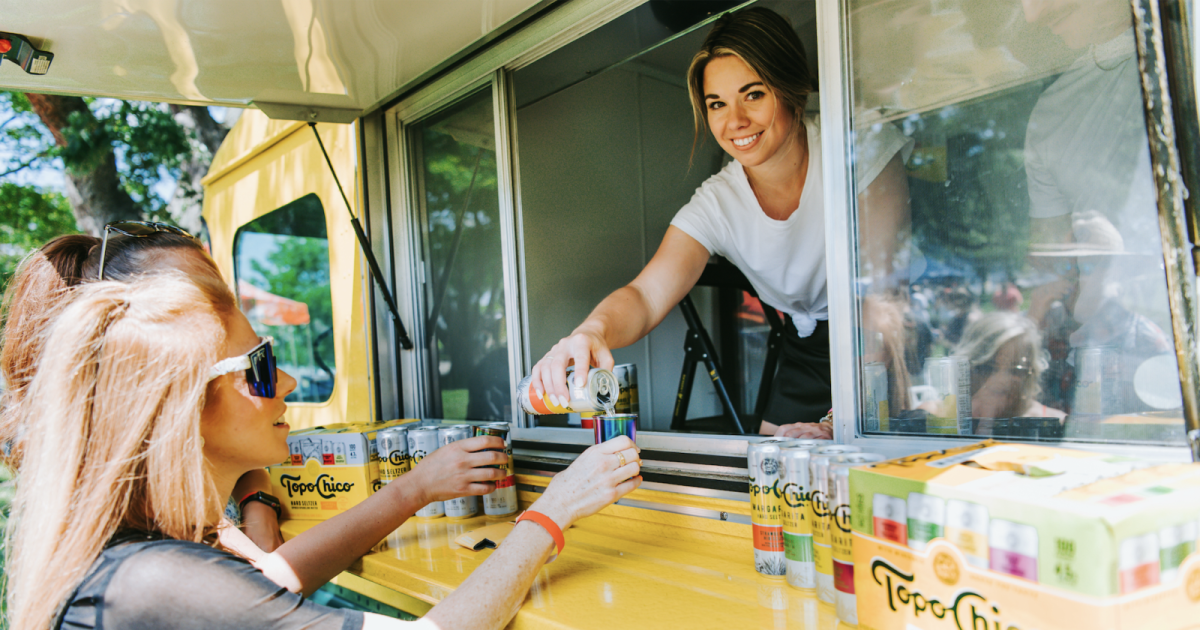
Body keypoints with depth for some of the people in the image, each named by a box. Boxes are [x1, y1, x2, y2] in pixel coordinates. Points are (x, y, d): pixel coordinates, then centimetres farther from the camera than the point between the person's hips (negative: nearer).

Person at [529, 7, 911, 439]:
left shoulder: (860, 148, -19)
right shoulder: (716, 205, -11)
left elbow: (883, 288, -25)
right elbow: (648, 294, -25)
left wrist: (840, 420, -34)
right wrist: (592, 330, -50)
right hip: (809, 352, 3)